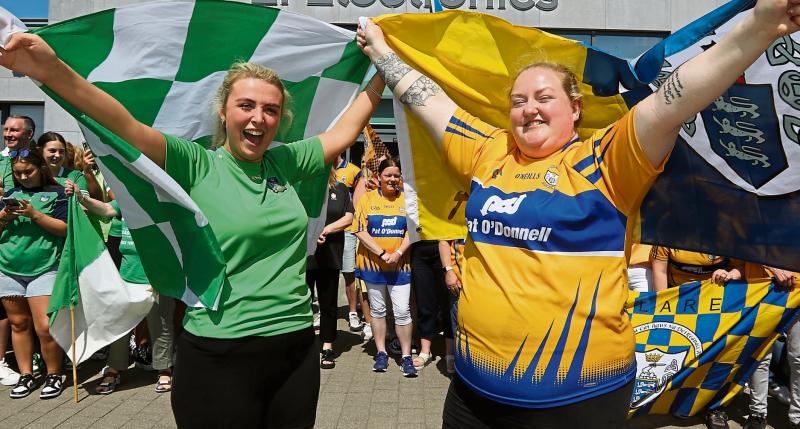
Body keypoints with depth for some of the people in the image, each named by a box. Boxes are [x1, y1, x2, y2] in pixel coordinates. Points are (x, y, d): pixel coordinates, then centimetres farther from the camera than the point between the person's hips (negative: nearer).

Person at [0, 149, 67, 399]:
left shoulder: (56, 193, 1)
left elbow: (66, 229, -7)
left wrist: (34, 214, -15)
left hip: (44, 270, -5)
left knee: (45, 327, -9)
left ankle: (54, 376, 7)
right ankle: (26, 375, 21)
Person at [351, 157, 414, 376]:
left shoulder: (407, 199, 2)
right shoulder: (367, 198, 0)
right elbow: (360, 231, -6)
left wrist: (398, 253, -14)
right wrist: (382, 254, -13)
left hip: (400, 265, 0)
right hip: (373, 264, 1)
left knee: (402, 311, -2)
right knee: (377, 310, 11)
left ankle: (406, 356, 10)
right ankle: (381, 353, 24)